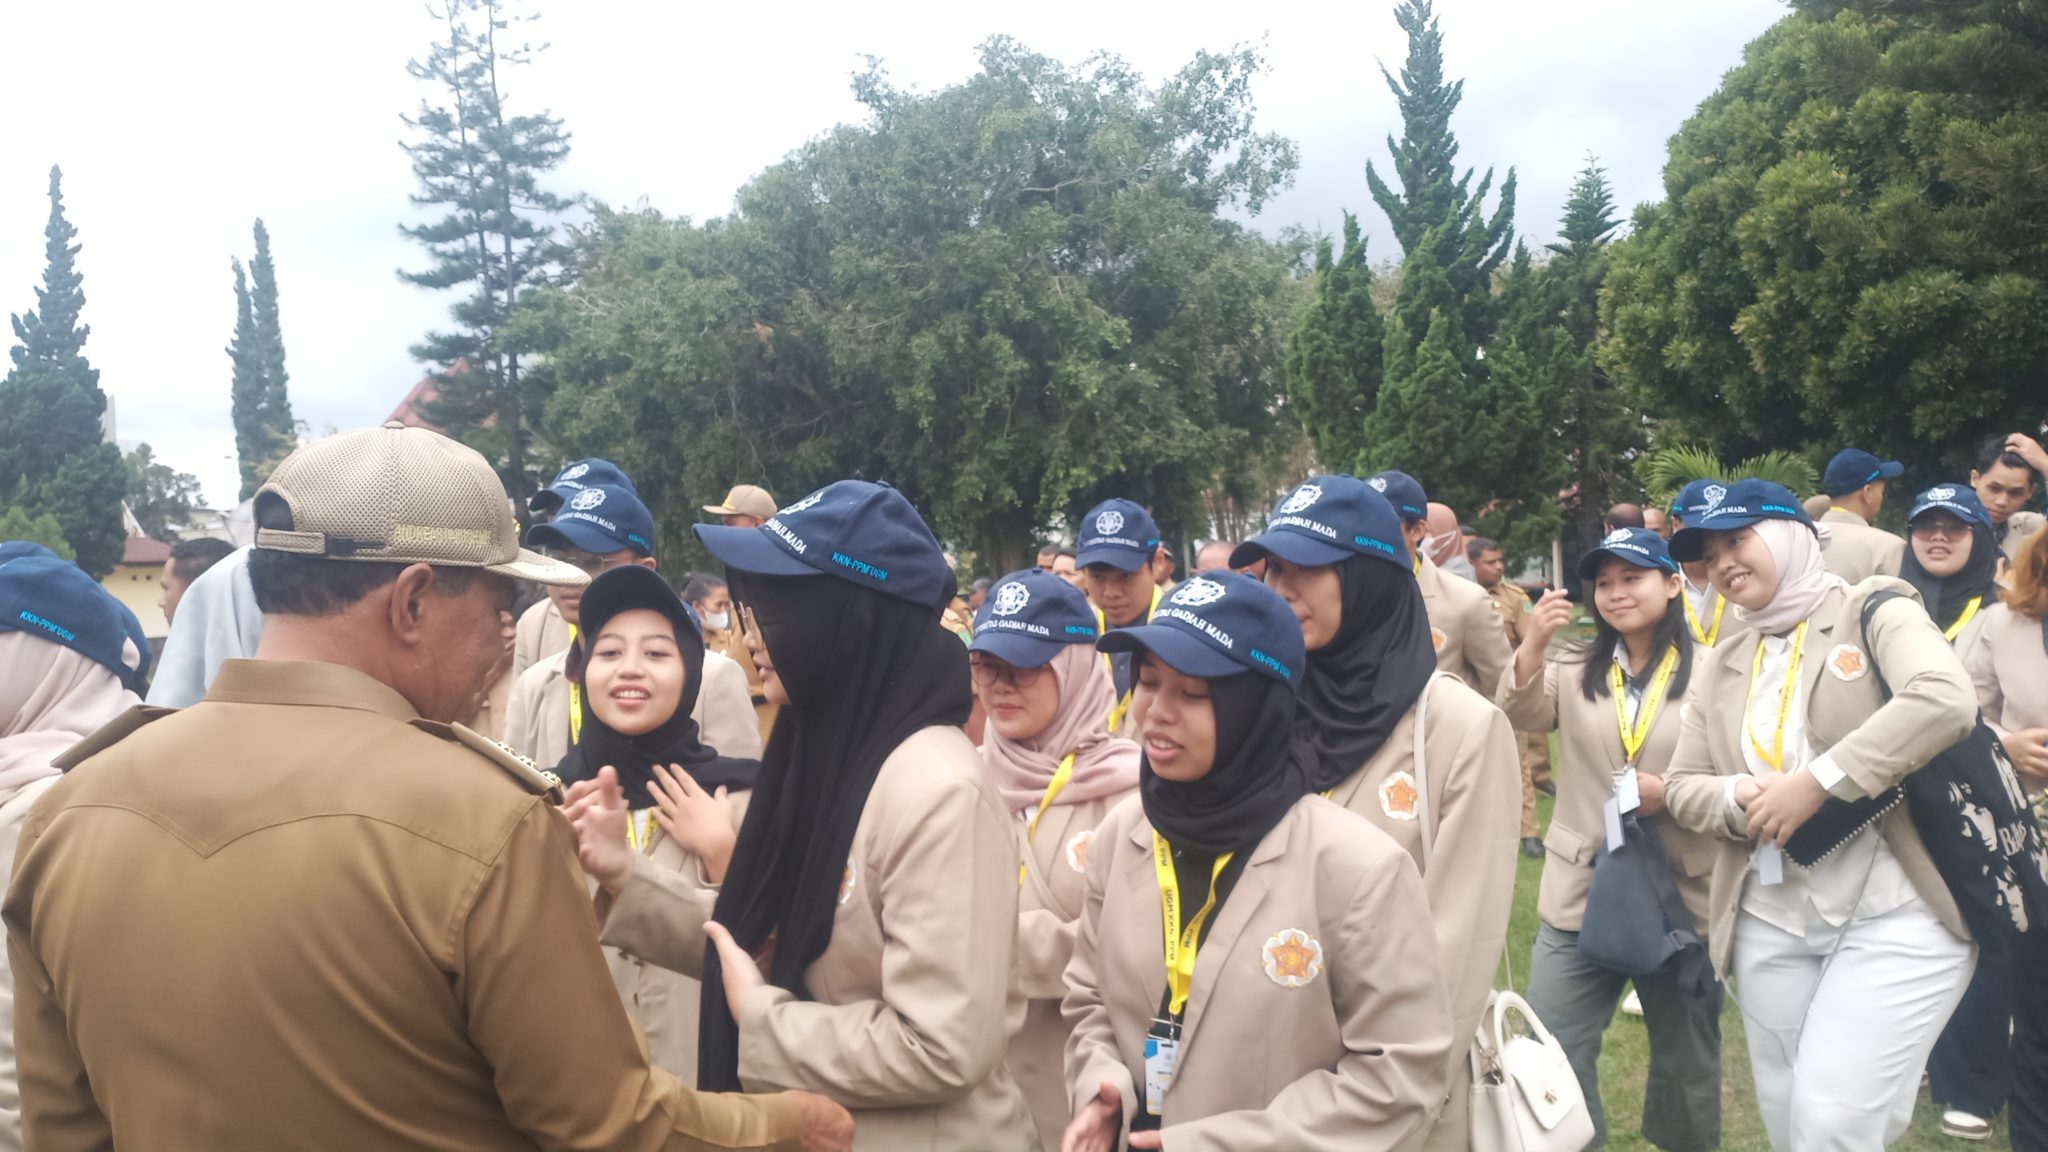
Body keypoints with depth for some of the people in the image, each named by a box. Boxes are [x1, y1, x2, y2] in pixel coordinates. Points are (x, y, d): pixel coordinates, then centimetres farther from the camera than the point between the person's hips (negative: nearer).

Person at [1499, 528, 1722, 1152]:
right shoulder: (1575, 667, 5)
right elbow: (1518, 716, -13)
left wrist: (1674, 793, -21)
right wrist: (1533, 644, -30)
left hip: (1681, 896, -2)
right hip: (1580, 893, 2)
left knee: (1686, 1060, 17)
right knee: (1554, 1055, 6)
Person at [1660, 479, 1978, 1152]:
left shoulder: (1873, 611, -3)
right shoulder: (1722, 665, 12)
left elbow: (1946, 701, -23)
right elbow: (1681, 786, 11)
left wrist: (1816, 782, -24)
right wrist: (1741, 797, -12)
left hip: (1897, 912, -5)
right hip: (1772, 924, 5)